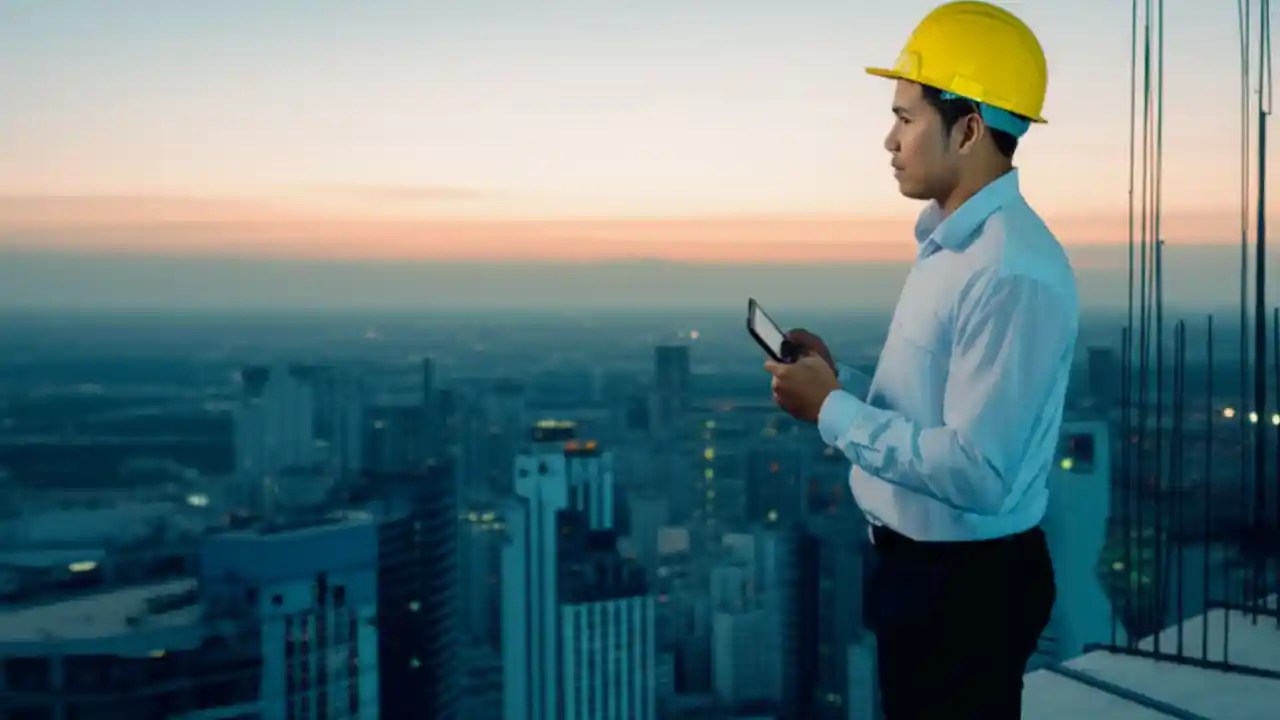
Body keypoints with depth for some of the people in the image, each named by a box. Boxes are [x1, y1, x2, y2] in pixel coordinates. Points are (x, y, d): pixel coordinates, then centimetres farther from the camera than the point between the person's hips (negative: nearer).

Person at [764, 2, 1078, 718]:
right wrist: (840, 377, 1)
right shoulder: (948, 242, 8)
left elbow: (976, 471, -28)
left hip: (970, 584, -9)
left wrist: (832, 410, -21)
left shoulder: (1014, 271, -24)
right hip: (916, 564, 9)